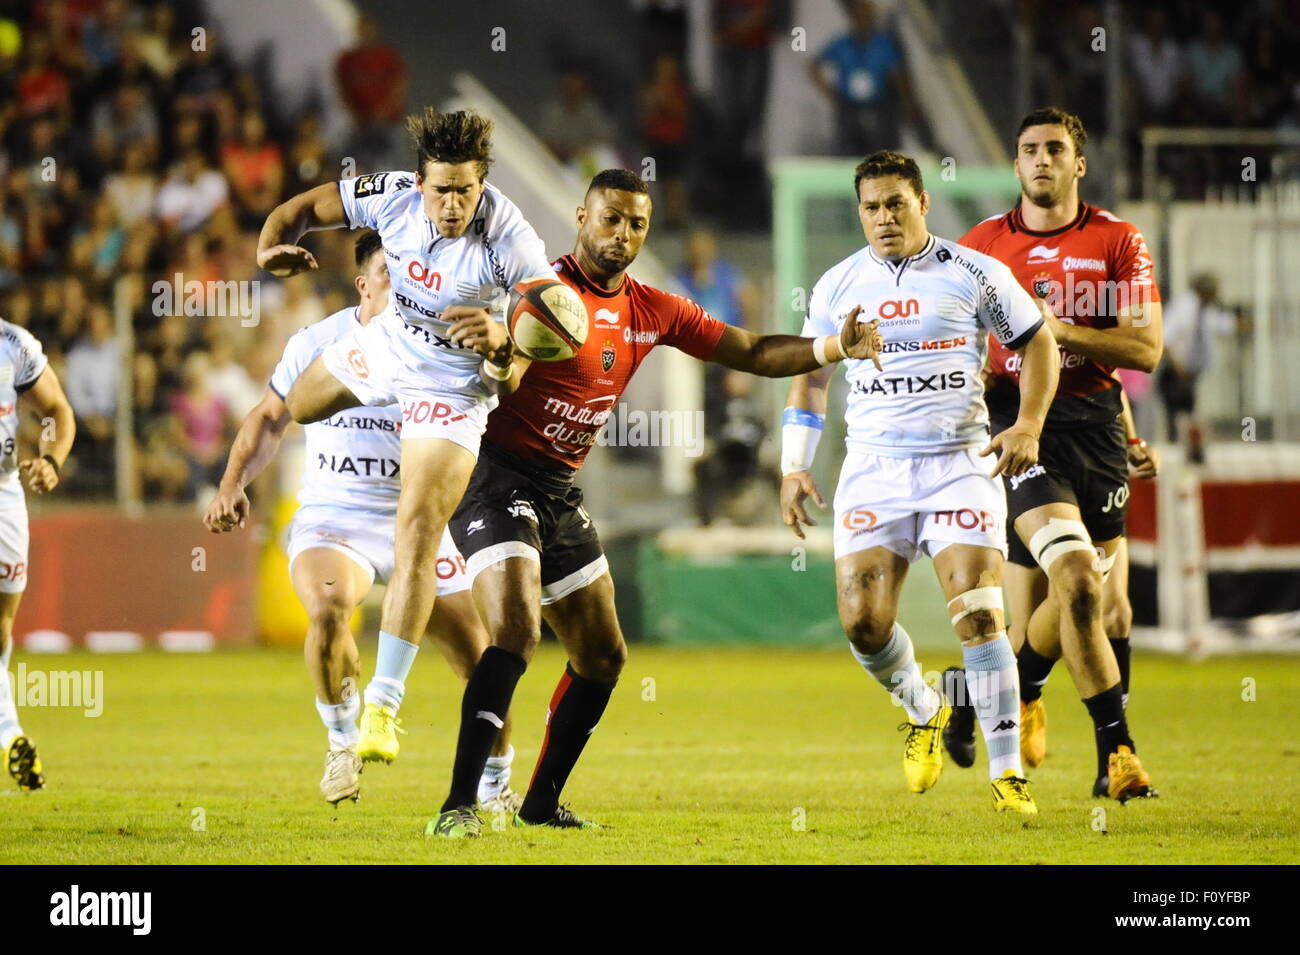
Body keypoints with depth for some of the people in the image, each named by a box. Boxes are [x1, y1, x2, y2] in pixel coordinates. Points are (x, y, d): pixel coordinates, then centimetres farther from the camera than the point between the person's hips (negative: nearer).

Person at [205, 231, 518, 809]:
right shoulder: (317, 343, 0)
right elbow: (270, 419, 15)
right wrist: (232, 485, 2)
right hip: (331, 520, -1)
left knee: (483, 668, -3)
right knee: (327, 609, -34)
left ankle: (494, 780, 26)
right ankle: (342, 741, -7)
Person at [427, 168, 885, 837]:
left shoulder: (654, 312, 8)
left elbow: (755, 354, 11)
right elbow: (505, 382, -28)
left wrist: (835, 347, -4)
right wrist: (501, 360, -53)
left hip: (561, 493, 8)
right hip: (500, 476, -8)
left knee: (603, 656, 11)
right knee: (516, 631, -25)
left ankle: (542, 801, 26)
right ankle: (459, 804, -26)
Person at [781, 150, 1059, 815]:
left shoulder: (974, 274, 0)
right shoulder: (838, 286, 9)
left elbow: (1038, 342, 9)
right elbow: (808, 376, 19)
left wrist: (1028, 423, -6)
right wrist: (794, 467, 11)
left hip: (960, 464, -3)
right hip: (872, 470, 3)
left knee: (978, 613, -15)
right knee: (862, 622, -8)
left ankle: (1008, 772, -9)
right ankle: (922, 710, 24)